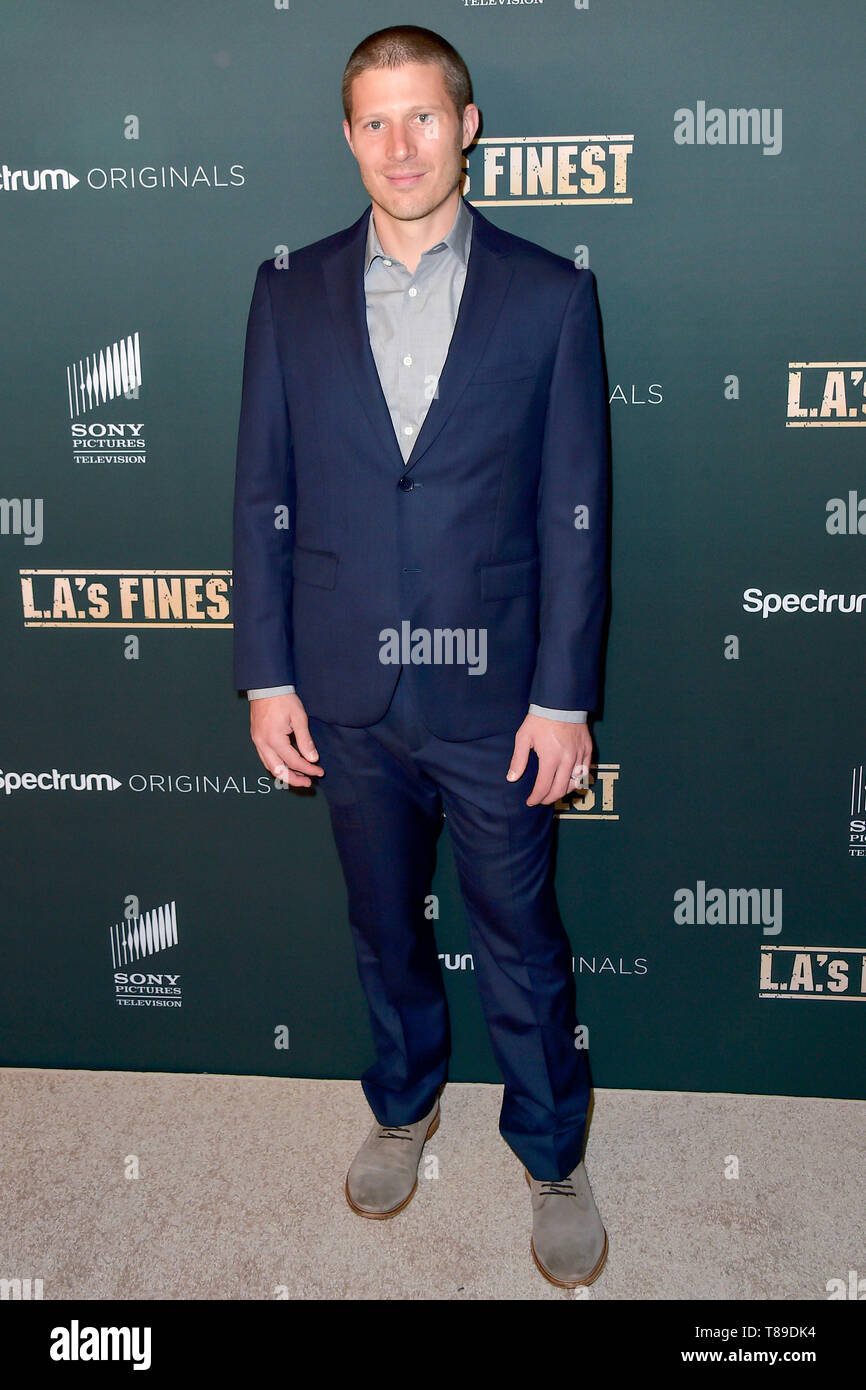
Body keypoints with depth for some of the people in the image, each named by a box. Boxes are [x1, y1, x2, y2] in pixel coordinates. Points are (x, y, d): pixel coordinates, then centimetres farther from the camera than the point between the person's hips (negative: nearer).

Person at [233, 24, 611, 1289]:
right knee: (384, 925, 20)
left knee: (521, 944, 11)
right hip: (346, 690, 2)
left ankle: (553, 1156, 34)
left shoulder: (549, 295, -4)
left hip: (493, 691, -2)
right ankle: (405, 1105, 45)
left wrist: (564, 695, -8)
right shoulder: (291, 295, 2)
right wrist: (266, 675, -1)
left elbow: (576, 511, -4)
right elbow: (264, 498, 3)